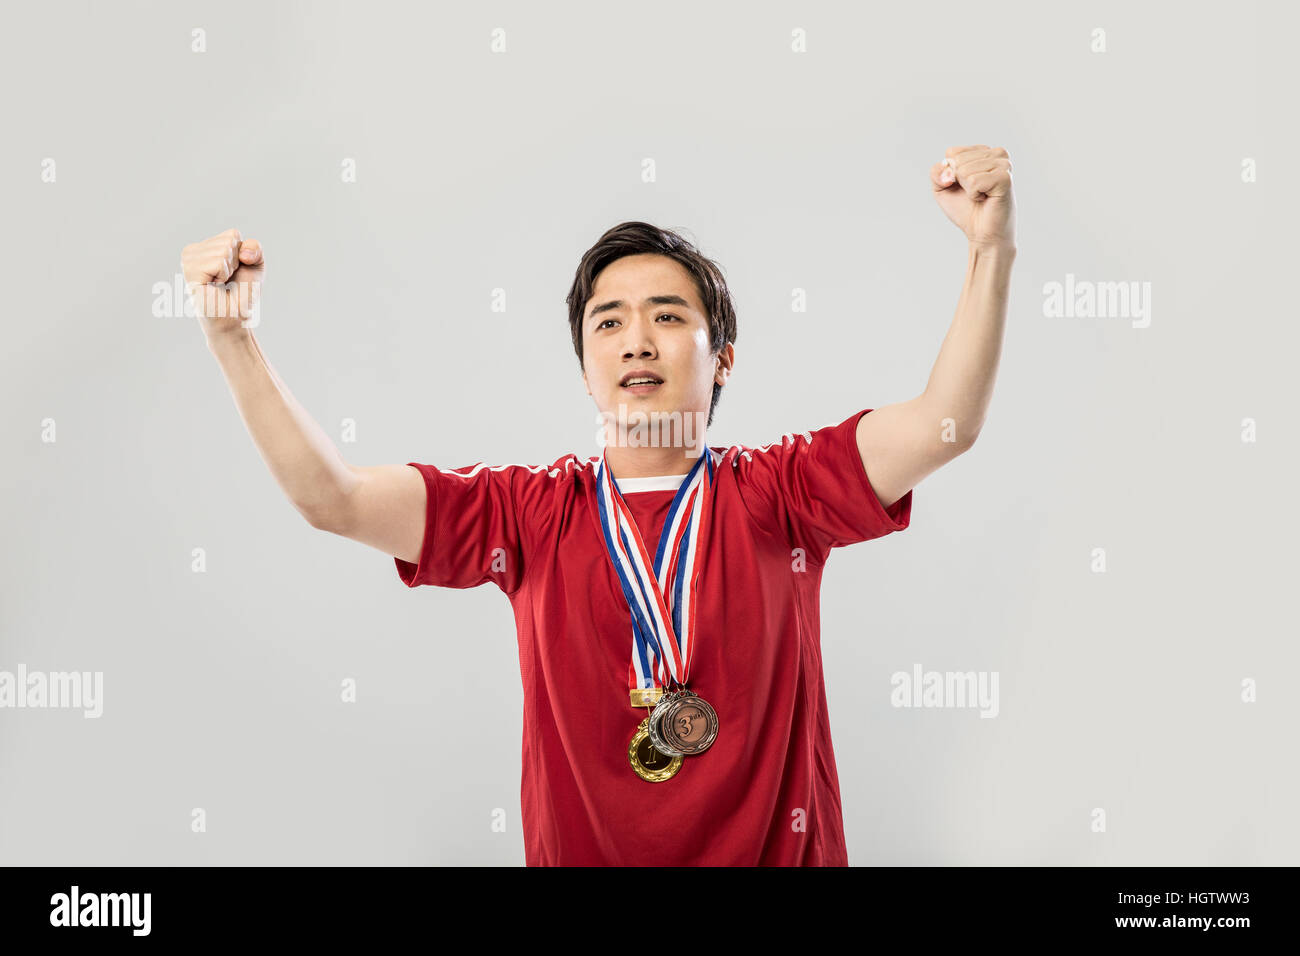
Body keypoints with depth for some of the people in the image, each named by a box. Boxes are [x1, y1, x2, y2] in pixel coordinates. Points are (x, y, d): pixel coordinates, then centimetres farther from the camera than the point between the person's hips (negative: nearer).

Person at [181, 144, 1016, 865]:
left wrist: (992, 249, -24)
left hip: (780, 851, -1)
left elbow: (944, 424, -13)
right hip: (579, 851, 1)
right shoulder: (533, 514, 0)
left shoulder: (778, 493, -2)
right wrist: (232, 335, -15)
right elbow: (333, 496, -6)